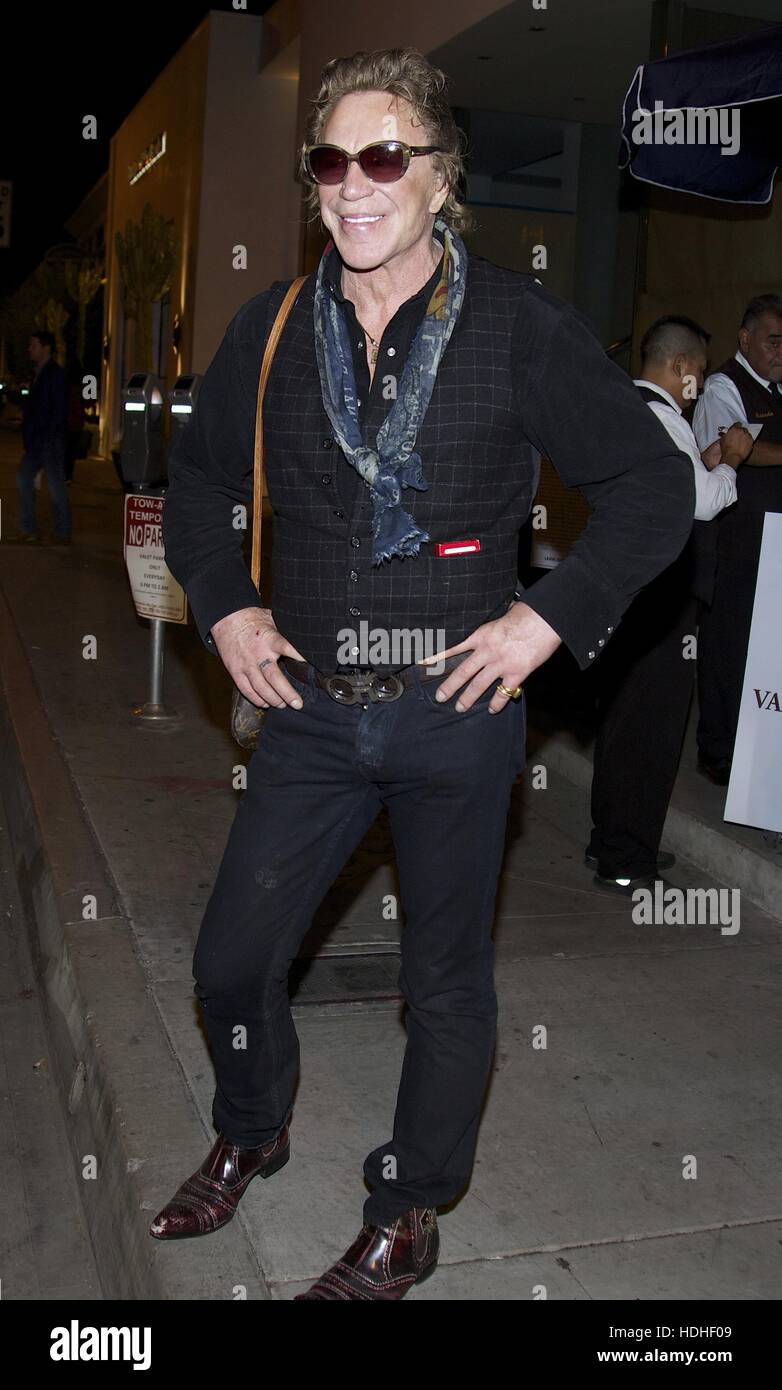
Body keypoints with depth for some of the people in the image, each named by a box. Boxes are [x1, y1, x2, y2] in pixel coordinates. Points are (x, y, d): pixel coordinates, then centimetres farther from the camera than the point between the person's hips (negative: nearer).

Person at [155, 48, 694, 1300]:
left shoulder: (519, 326, -8)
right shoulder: (274, 328, 3)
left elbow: (654, 487, -4)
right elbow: (199, 480, 18)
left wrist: (550, 617, -12)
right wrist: (224, 604, 5)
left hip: (457, 714, -3)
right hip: (310, 712, 4)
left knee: (446, 982, 11)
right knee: (231, 957, 11)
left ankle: (409, 1211, 34)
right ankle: (250, 1138, 42)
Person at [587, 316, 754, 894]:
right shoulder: (661, 417, -15)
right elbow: (702, 501, -17)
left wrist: (706, 462, 14)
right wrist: (730, 460, -1)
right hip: (658, 589, -10)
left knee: (621, 712, 17)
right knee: (653, 722, -3)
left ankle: (610, 841, 29)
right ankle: (627, 862, 5)